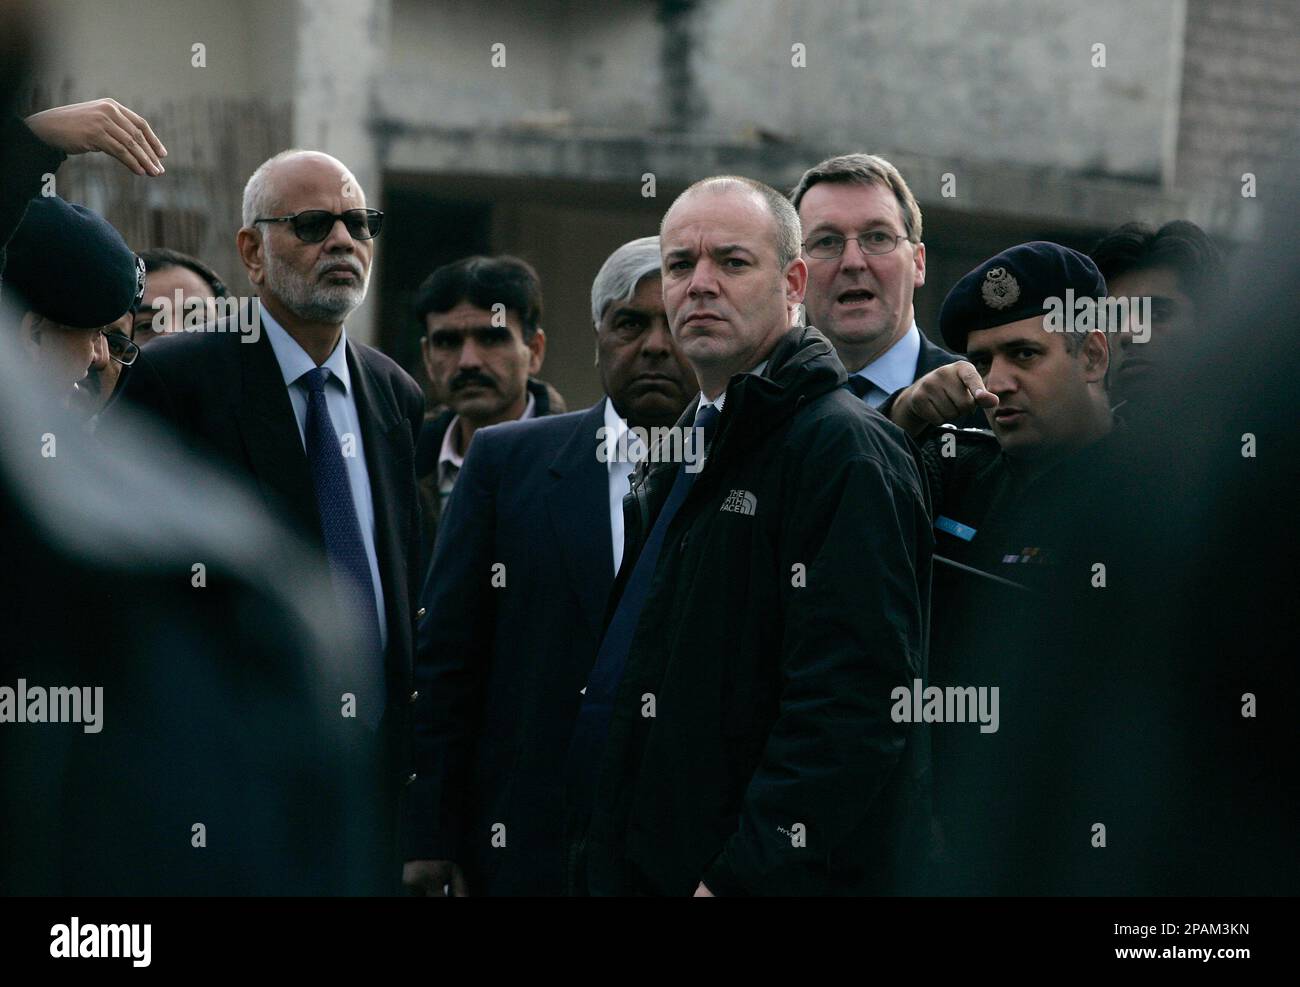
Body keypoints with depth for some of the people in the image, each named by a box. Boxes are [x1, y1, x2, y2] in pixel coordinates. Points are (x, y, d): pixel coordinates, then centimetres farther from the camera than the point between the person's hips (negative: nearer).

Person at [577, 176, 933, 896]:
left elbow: (853, 701, -22)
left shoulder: (843, 447, -13)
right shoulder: (680, 456, 16)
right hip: (629, 866, 9)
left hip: (763, 874, -9)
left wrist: (742, 876, -25)